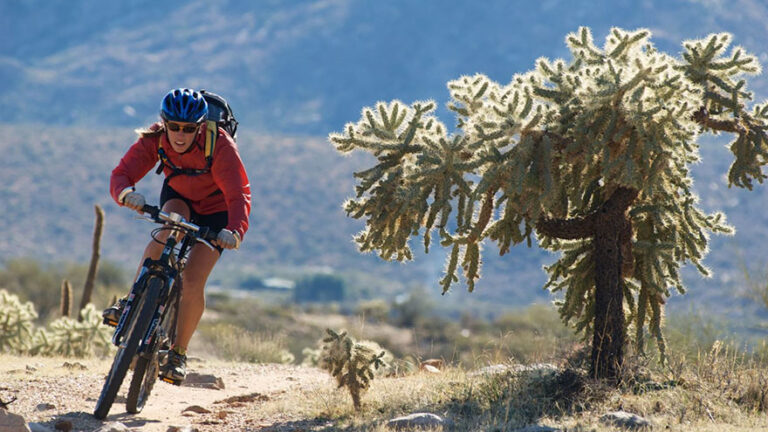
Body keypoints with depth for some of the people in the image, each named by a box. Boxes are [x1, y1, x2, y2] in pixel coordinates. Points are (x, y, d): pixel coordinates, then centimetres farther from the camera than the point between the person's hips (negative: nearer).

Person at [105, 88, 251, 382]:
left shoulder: (220, 146, -34)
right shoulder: (154, 140, -25)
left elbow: (239, 194, -40)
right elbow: (121, 174, -31)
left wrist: (235, 230, -59)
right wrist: (126, 193, -55)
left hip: (216, 209, -3)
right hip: (178, 196, 3)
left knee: (193, 280, -16)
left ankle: (178, 354, 1)